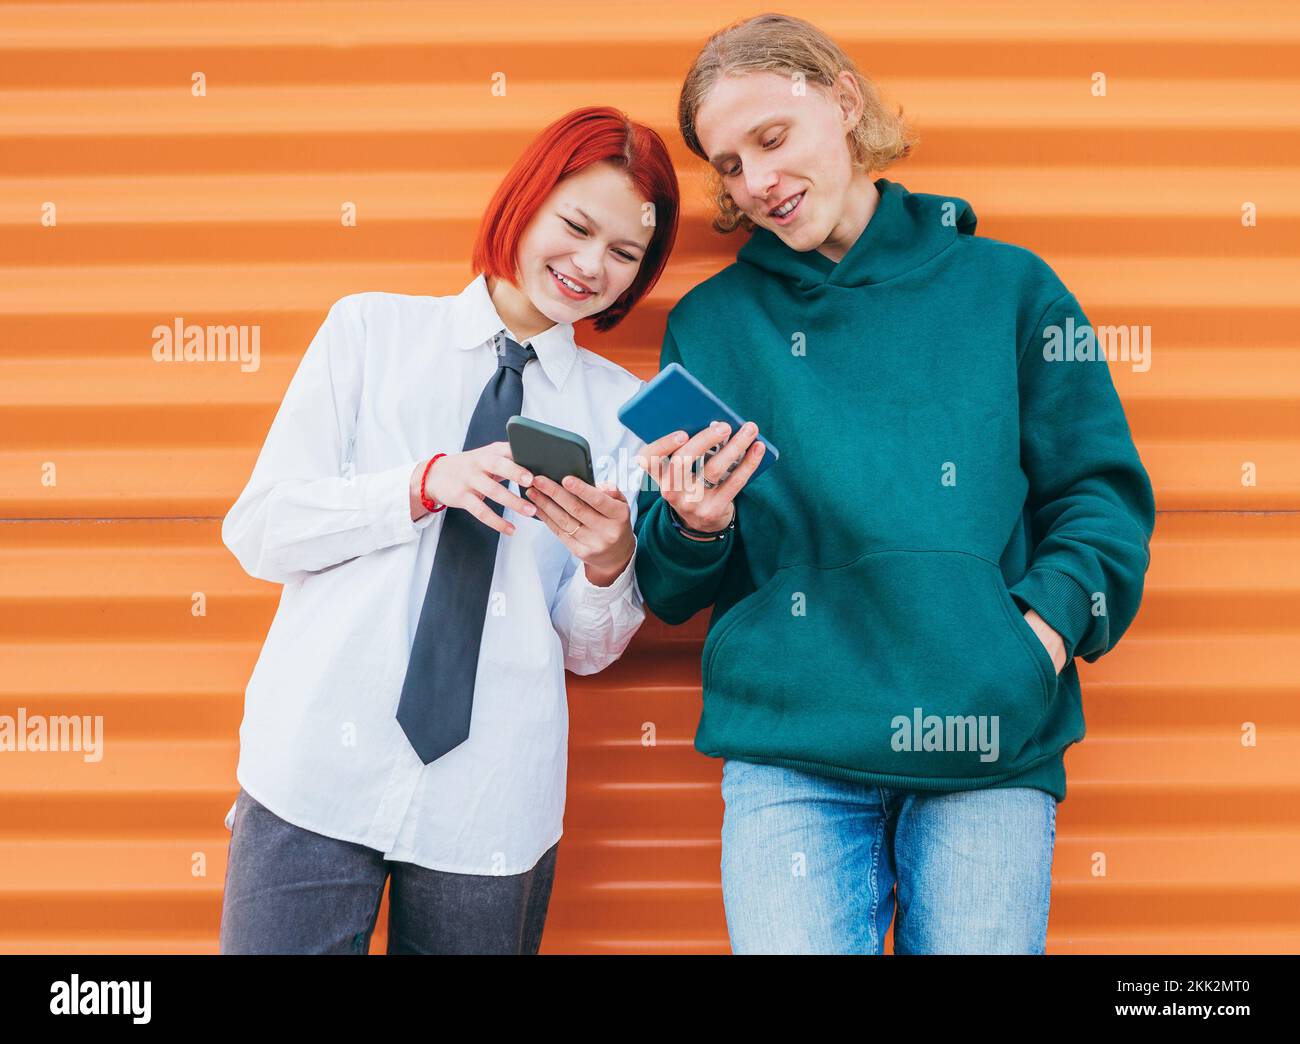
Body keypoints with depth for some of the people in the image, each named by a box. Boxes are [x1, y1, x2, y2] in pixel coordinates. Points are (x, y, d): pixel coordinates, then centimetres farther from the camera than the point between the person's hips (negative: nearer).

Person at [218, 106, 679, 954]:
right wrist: (428, 484, -15)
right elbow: (258, 532, -1)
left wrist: (610, 561, -15)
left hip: (490, 806, 1)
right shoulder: (371, 330, 5)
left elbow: (589, 649, 7)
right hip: (317, 776, -1)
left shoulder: (622, 410, 7)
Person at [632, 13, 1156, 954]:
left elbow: (1101, 492, 8)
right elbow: (672, 591, 12)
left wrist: (1049, 623, -9)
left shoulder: (1008, 286, 8)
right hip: (789, 748, 1)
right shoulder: (711, 322, 11)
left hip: (992, 740, 0)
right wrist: (694, 529, -10)